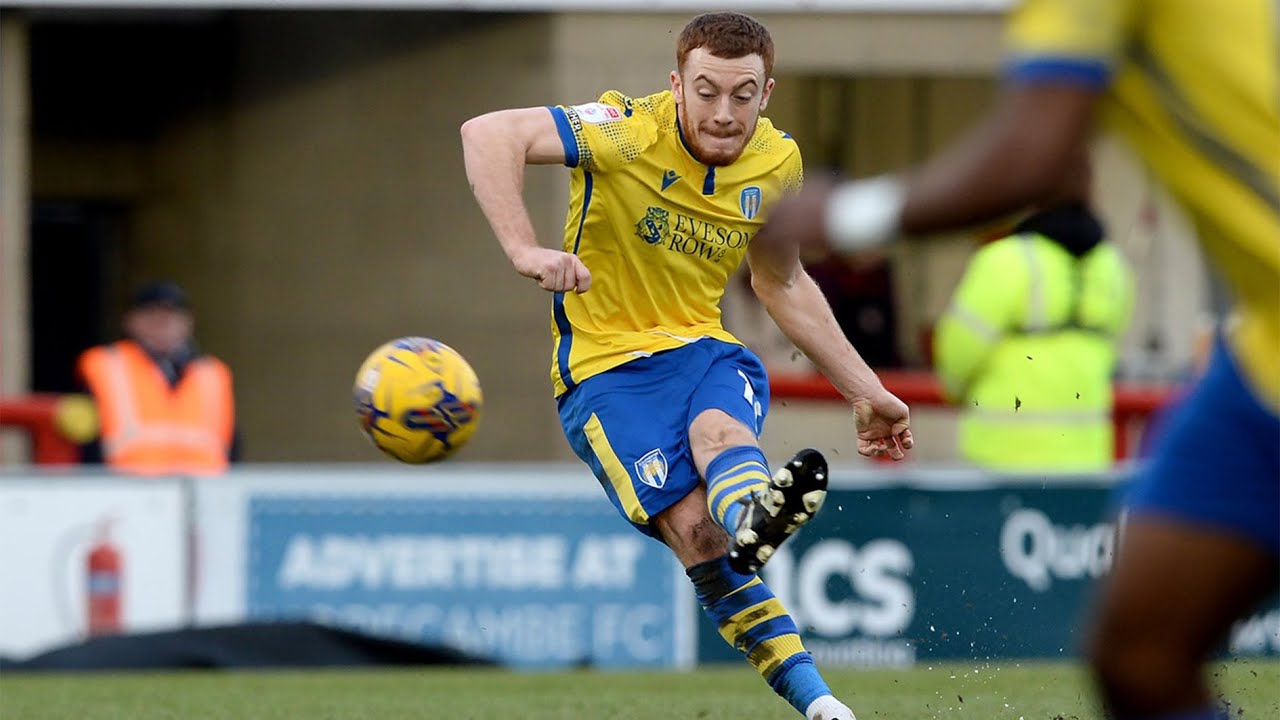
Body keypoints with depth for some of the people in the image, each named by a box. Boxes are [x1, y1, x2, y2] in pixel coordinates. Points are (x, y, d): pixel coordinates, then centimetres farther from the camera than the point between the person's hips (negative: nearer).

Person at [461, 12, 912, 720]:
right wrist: (525, 251, -41)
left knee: (720, 430, -35)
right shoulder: (631, 133, -16)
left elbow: (782, 283, 21)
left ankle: (755, 519, -69)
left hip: (703, 347, 3)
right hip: (605, 364, -3)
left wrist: (864, 391, 21)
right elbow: (489, 134, -28)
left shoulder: (776, 162, 3)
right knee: (693, 526, -26)